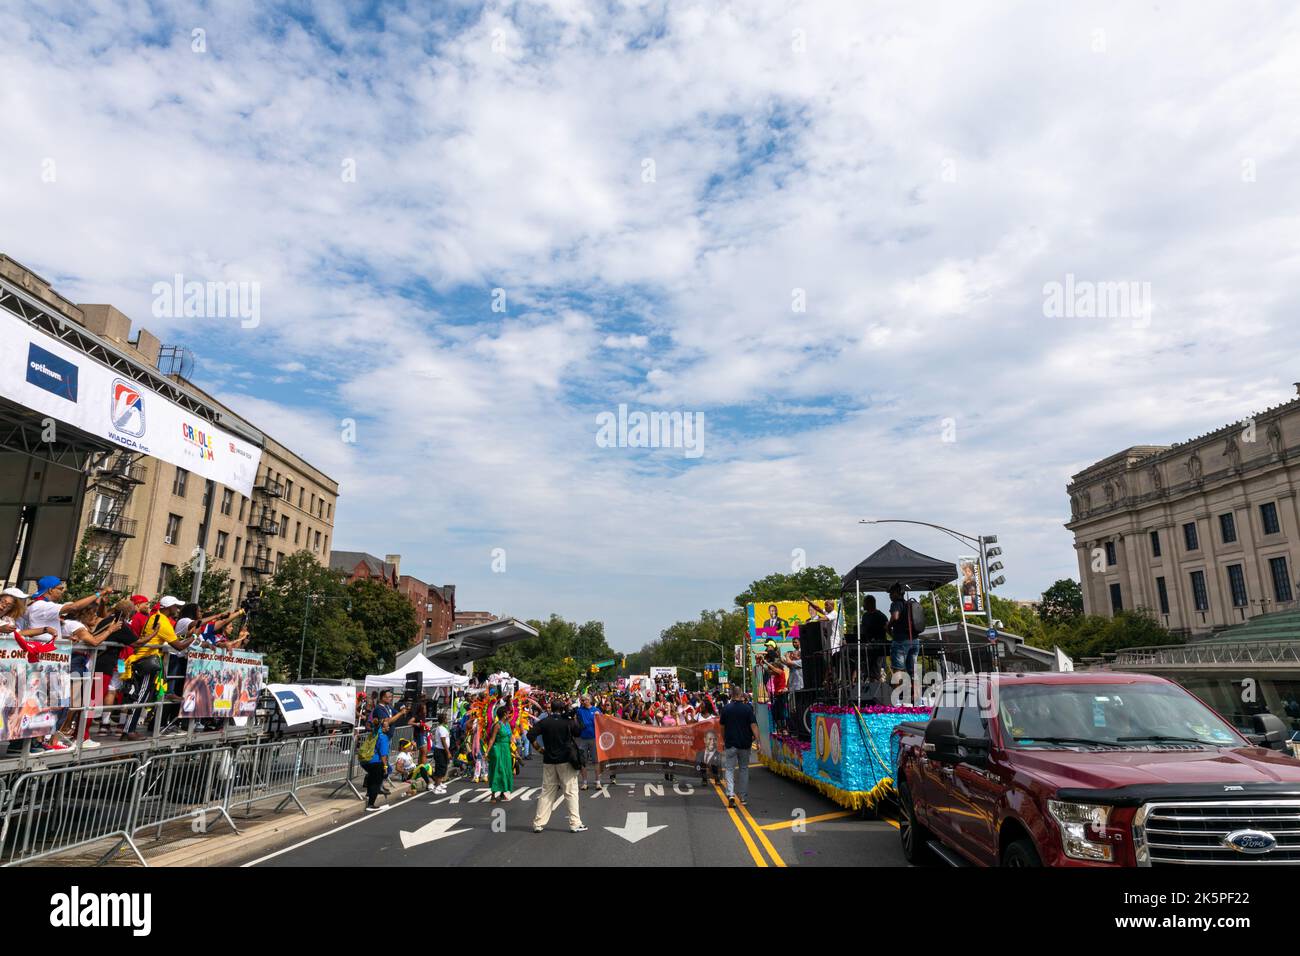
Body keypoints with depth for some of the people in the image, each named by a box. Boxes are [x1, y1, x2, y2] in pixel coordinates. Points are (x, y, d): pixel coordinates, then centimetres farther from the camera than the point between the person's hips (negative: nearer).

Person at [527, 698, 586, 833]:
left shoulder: (544, 722, -1)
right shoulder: (568, 722, -8)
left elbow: (531, 734, -6)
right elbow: (580, 732, 1)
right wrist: (574, 718, 5)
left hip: (548, 761, 3)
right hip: (566, 761, -3)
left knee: (546, 792, 11)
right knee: (570, 792, 3)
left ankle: (538, 823, 12)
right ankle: (575, 824, 4)